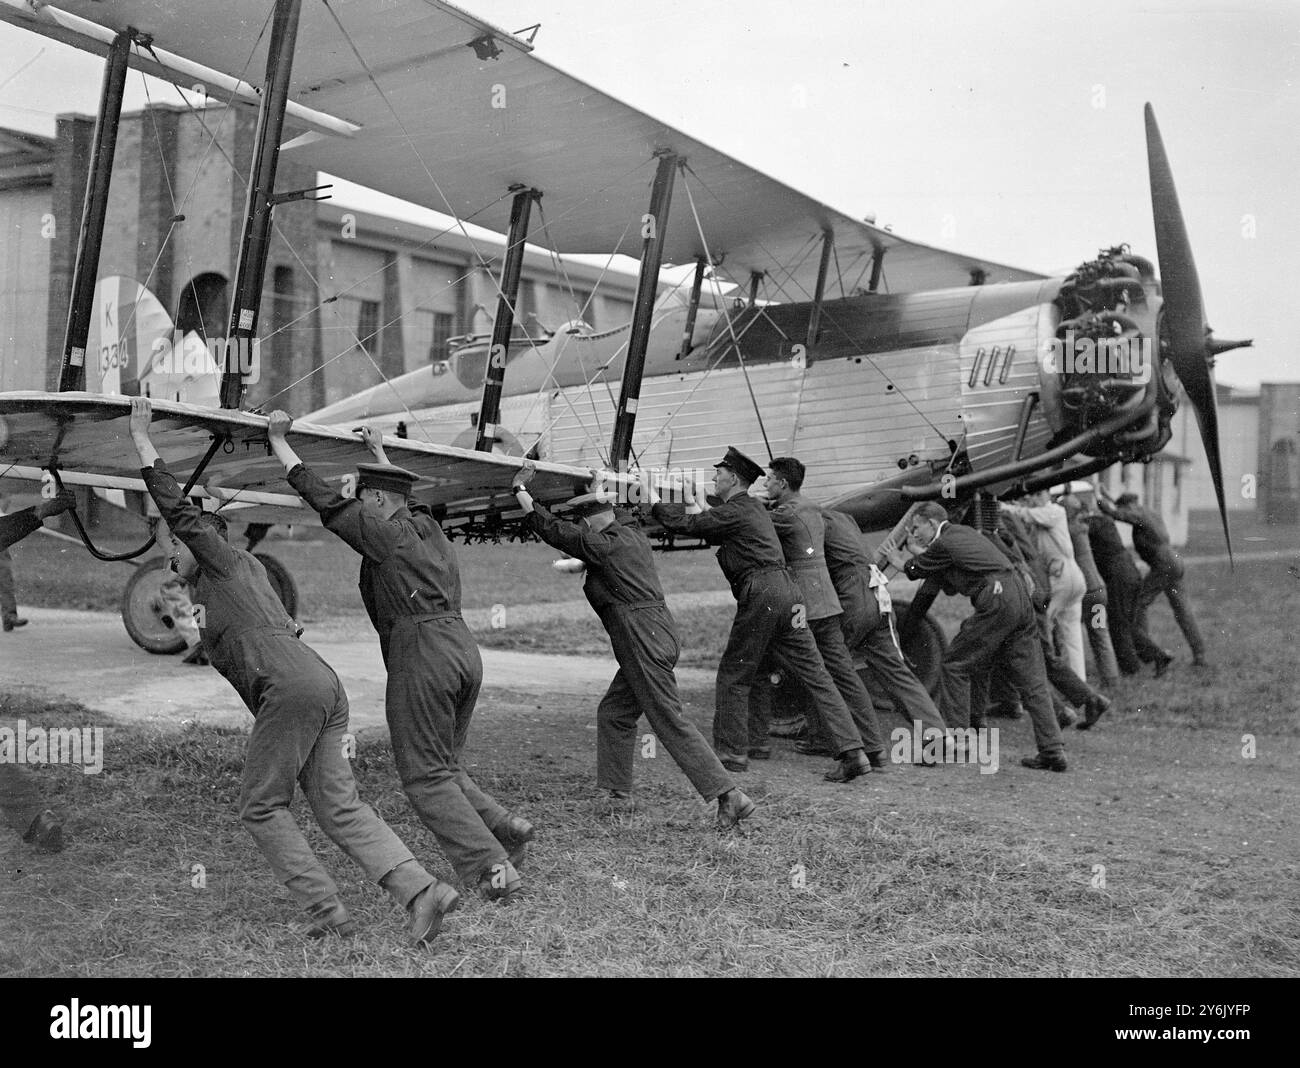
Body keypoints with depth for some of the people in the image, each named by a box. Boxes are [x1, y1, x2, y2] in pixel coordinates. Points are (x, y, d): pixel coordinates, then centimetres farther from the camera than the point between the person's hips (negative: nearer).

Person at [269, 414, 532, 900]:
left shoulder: (379, 531, -2)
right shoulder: (427, 525, 18)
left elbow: (320, 495, 3)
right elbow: (401, 496, 40)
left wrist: (278, 440, 12)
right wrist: (378, 451, 52)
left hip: (420, 656, -8)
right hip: (464, 648, 8)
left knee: (425, 777, -2)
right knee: (443, 766, 20)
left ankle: (493, 869, -9)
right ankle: (504, 827, 5)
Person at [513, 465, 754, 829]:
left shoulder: (603, 545, -9)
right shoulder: (634, 537, 16)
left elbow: (553, 530, -5)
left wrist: (521, 490, 4)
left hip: (642, 641, -9)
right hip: (658, 632, 9)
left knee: (670, 722, -8)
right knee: (613, 712, 17)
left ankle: (730, 796, -11)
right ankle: (617, 793, 23)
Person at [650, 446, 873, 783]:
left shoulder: (734, 511, -5)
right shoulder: (754, 506, 21)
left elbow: (682, 525, -3)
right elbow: (713, 530, 32)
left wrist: (655, 504, 12)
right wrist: (694, 503, 35)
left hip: (761, 596, -9)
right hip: (786, 591, 9)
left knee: (733, 676, 6)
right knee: (815, 675, 3)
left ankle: (731, 751, 13)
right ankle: (852, 751, -3)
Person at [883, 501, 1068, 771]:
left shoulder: (944, 543, -1)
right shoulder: (963, 532, 26)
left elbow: (912, 570, 14)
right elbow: (950, 586, 32)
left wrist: (895, 558, 36)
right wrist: (917, 551, 35)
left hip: (997, 601, -9)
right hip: (1021, 599, 9)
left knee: (955, 666, 4)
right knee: (1031, 680, 7)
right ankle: (1052, 752, 5)